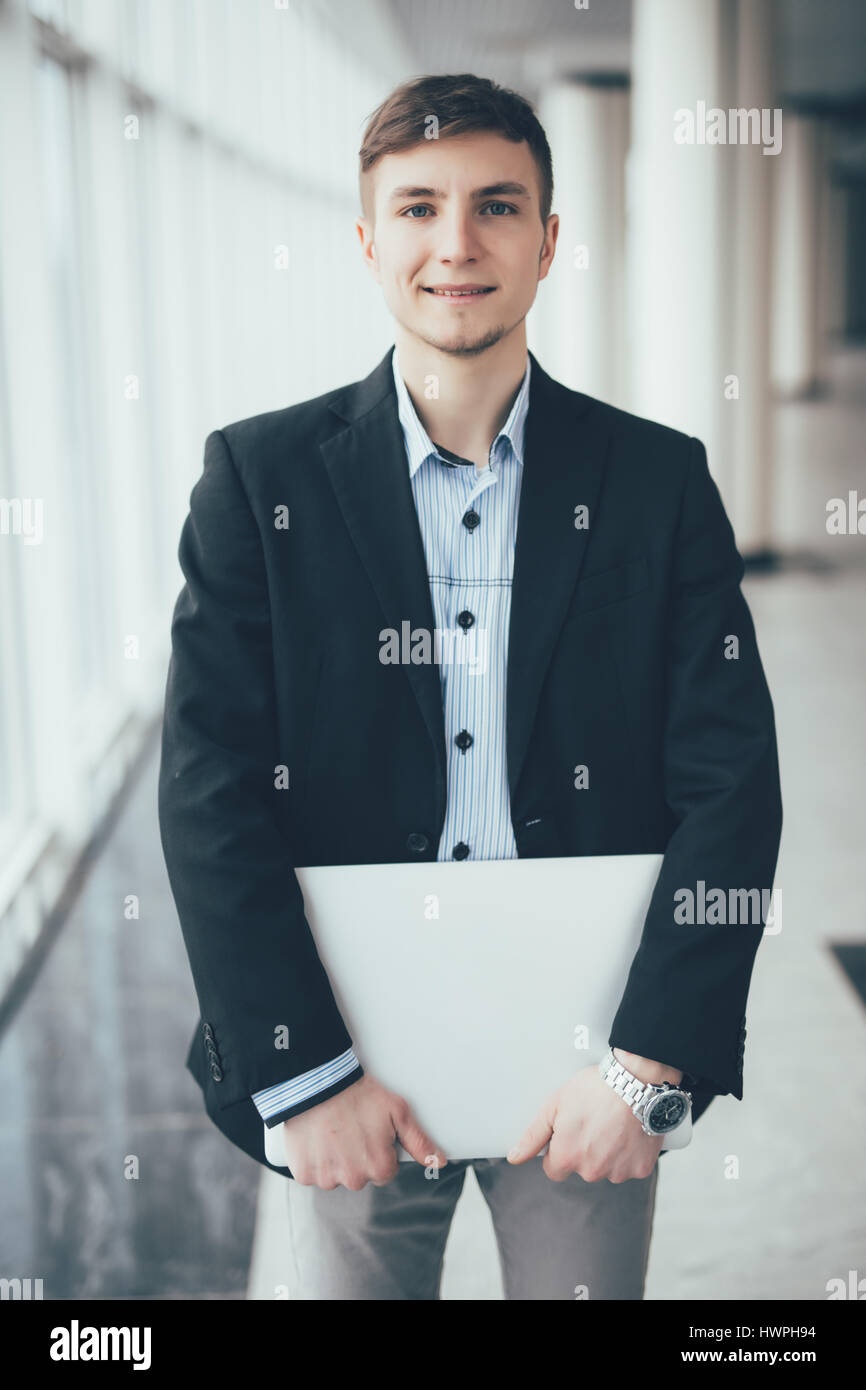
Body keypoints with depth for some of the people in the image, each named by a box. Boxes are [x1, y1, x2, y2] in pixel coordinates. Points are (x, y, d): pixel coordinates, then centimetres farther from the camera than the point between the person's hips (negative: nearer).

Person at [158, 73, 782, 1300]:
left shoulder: (660, 481, -1)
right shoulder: (260, 476, -3)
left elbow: (732, 786, -5)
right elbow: (210, 794, -8)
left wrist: (648, 1061, -14)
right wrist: (305, 1077, -14)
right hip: (348, 1065, 0)